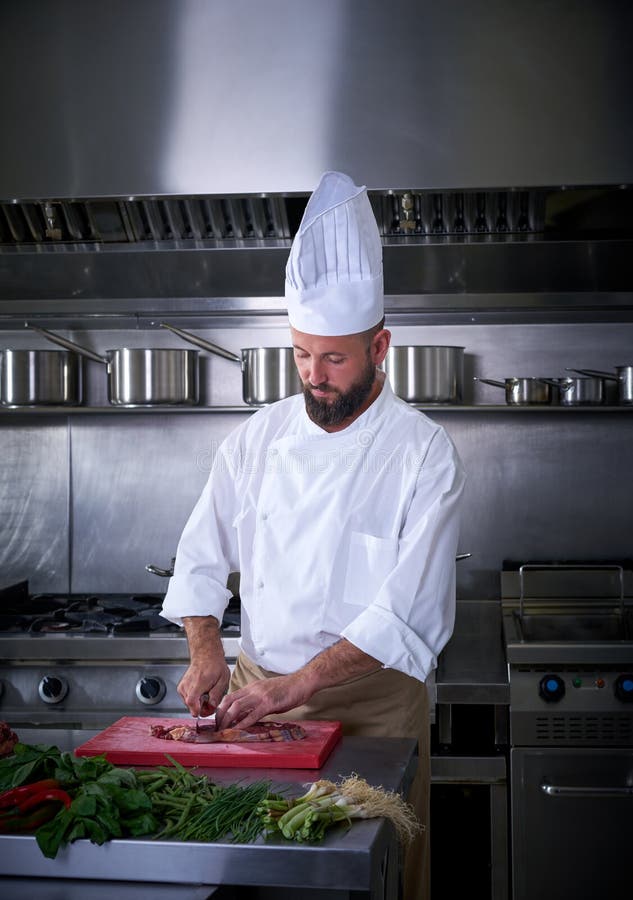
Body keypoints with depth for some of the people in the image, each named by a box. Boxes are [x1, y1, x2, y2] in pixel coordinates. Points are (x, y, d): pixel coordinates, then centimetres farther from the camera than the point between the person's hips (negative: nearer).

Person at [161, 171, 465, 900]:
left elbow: (407, 613, -19)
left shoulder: (422, 453, -12)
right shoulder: (258, 437, 1)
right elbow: (202, 557, 7)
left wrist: (297, 686, -25)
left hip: (371, 700, -3)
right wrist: (206, 653, -9)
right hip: (256, 690, 4)